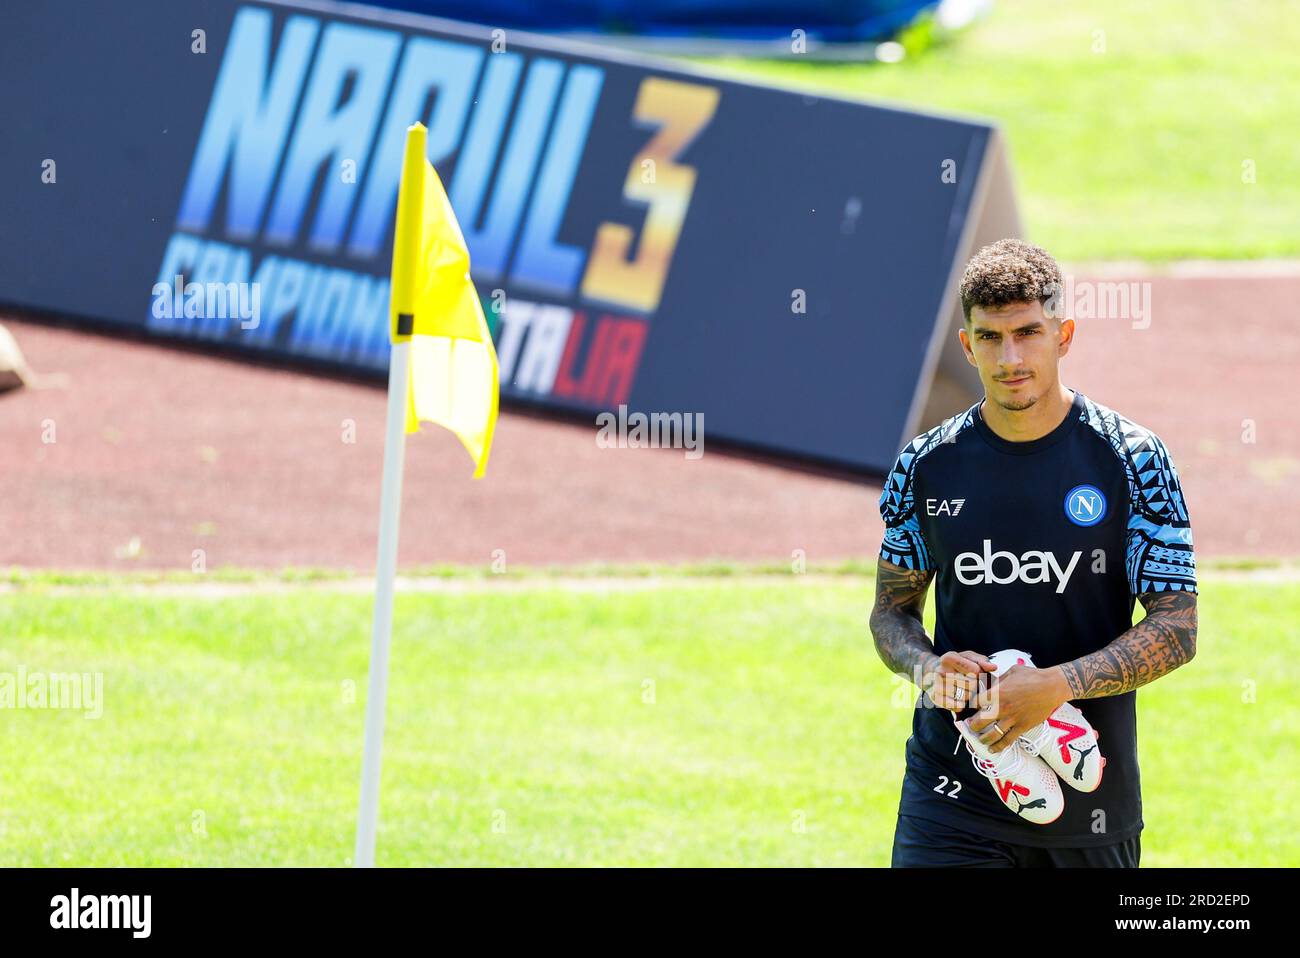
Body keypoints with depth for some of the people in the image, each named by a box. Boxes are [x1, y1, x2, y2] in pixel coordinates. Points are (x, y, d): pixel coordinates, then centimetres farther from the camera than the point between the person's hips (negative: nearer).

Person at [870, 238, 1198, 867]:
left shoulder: (1132, 460, -4)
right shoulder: (926, 466, 3)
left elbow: (1176, 628, -6)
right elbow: (892, 609, 14)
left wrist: (1057, 685, -20)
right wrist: (928, 667, -10)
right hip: (952, 787, 0)